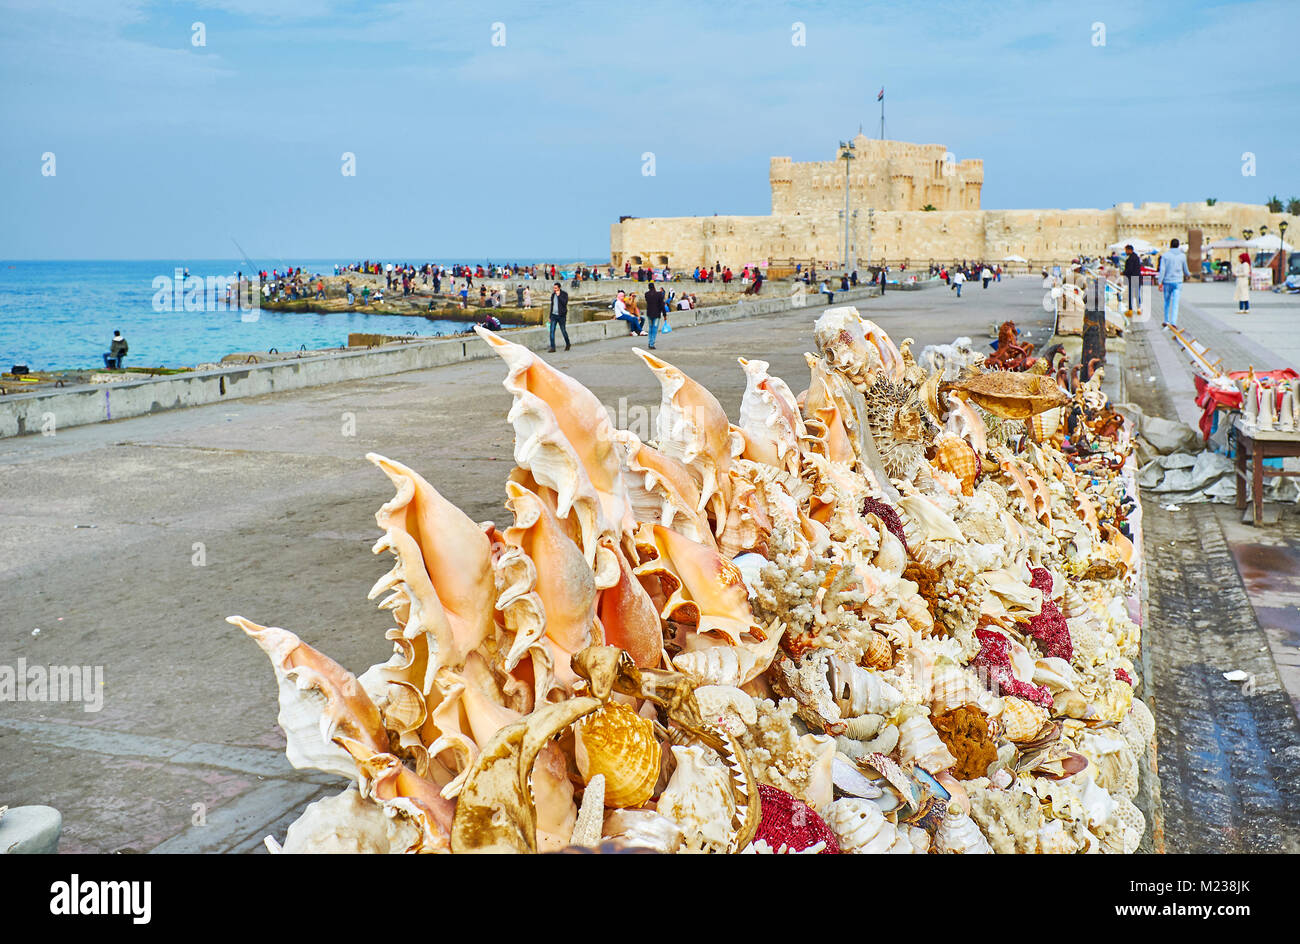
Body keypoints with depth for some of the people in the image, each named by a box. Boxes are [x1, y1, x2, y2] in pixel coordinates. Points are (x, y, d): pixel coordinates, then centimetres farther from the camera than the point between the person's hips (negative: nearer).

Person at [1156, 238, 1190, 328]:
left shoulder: (1165, 255, -3)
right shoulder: (1182, 256, 2)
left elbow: (1162, 270, -10)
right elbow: (1185, 271, 11)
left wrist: (1160, 282, -10)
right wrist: (1188, 274, 34)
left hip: (1167, 281, 0)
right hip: (1178, 282, 0)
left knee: (1167, 302, 14)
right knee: (1175, 303, -3)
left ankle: (1166, 321, 22)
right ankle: (1173, 322, -14)